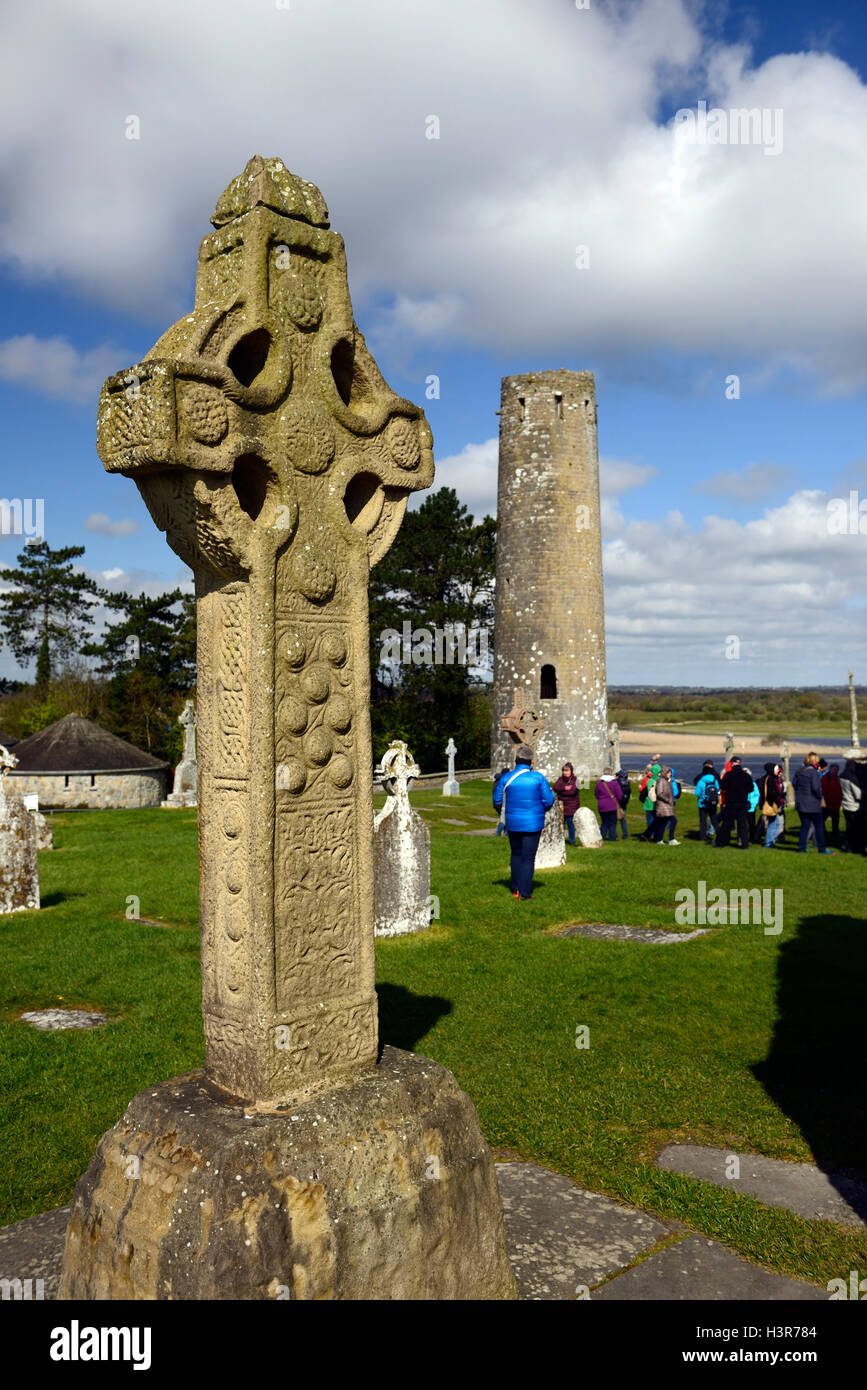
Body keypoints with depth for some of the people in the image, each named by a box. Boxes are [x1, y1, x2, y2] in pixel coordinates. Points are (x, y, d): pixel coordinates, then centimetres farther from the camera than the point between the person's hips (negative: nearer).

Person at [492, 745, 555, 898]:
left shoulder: (506, 778, -6)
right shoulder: (538, 778, -9)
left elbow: (497, 801, 0)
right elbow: (549, 800, -5)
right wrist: (542, 810, 15)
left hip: (513, 823, 2)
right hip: (533, 824, -2)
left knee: (516, 855, 19)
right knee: (528, 858, 4)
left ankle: (516, 889, 21)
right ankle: (525, 893, 3)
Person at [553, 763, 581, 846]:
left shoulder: (575, 780, -3)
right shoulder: (560, 779, 10)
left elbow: (573, 791, -16)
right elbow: (556, 787, -5)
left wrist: (561, 791, -6)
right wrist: (565, 788, -17)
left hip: (571, 807, -3)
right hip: (562, 805, 3)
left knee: (571, 824, 1)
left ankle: (572, 841, 12)